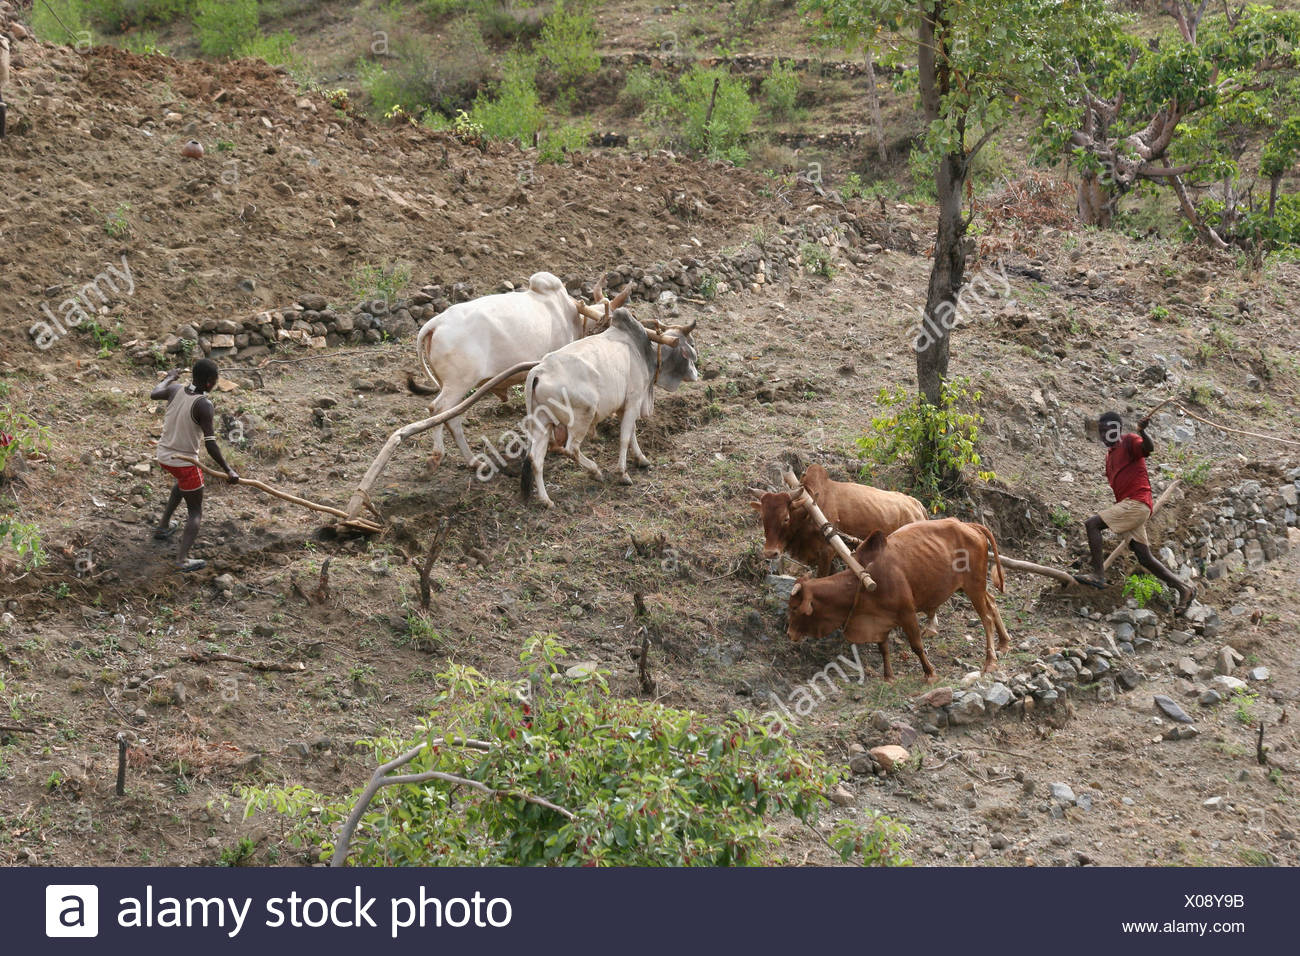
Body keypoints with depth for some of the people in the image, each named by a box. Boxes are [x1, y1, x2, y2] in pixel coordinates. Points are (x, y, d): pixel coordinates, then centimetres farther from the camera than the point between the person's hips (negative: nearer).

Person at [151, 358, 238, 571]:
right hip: (185, 462, -7)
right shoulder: (203, 405, -23)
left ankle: (163, 527, 43)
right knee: (195, 512, 6)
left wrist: (170, 377, 33)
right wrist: (228, 470, -21)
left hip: (164, 456, 7)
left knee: (183, 482, 39)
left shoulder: (176, 390, -6)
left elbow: (154, 394, 16)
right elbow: (210, 443, -26)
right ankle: (183, 559, -7)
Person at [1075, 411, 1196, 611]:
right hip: (1126, 504, 10)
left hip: (1137, 502, -10)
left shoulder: (1129, 441, -3)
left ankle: (1098, 575, -22)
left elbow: (1148, 448, -25)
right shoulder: (1110, 454, 24)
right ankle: (1184, 588, 11)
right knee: (1145, 559, 7)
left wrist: (1143, 433, -45)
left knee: (1092, 524, -19)